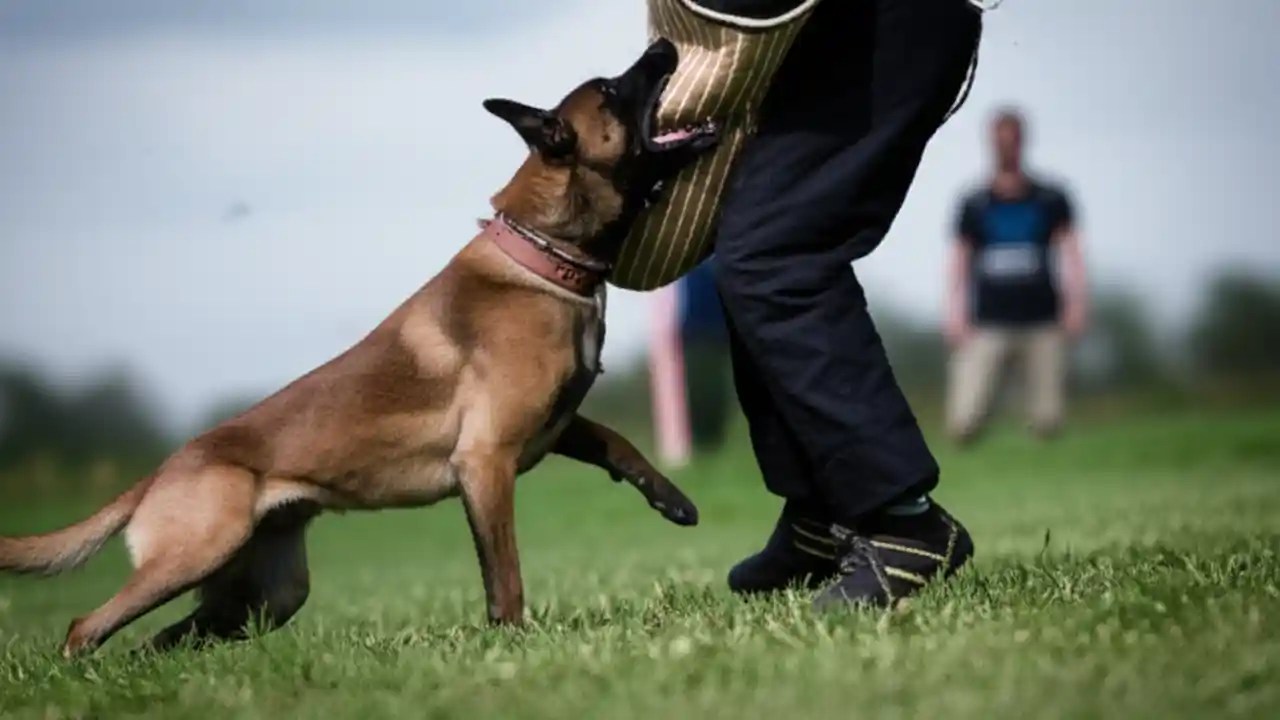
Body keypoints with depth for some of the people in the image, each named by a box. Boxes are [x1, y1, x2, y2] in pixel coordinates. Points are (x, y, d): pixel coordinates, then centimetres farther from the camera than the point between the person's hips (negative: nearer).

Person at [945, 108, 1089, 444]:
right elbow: (960, 262, 8)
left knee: (1047, 423, -7)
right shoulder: (974, 206, 6)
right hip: (989, 325, 0)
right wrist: (956, 316, -1)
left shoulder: (1051, 199, 4)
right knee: (963, 424, -15)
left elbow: (1070, 250, 1)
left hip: (1041, 325, 0)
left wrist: (1076, 301, -13)